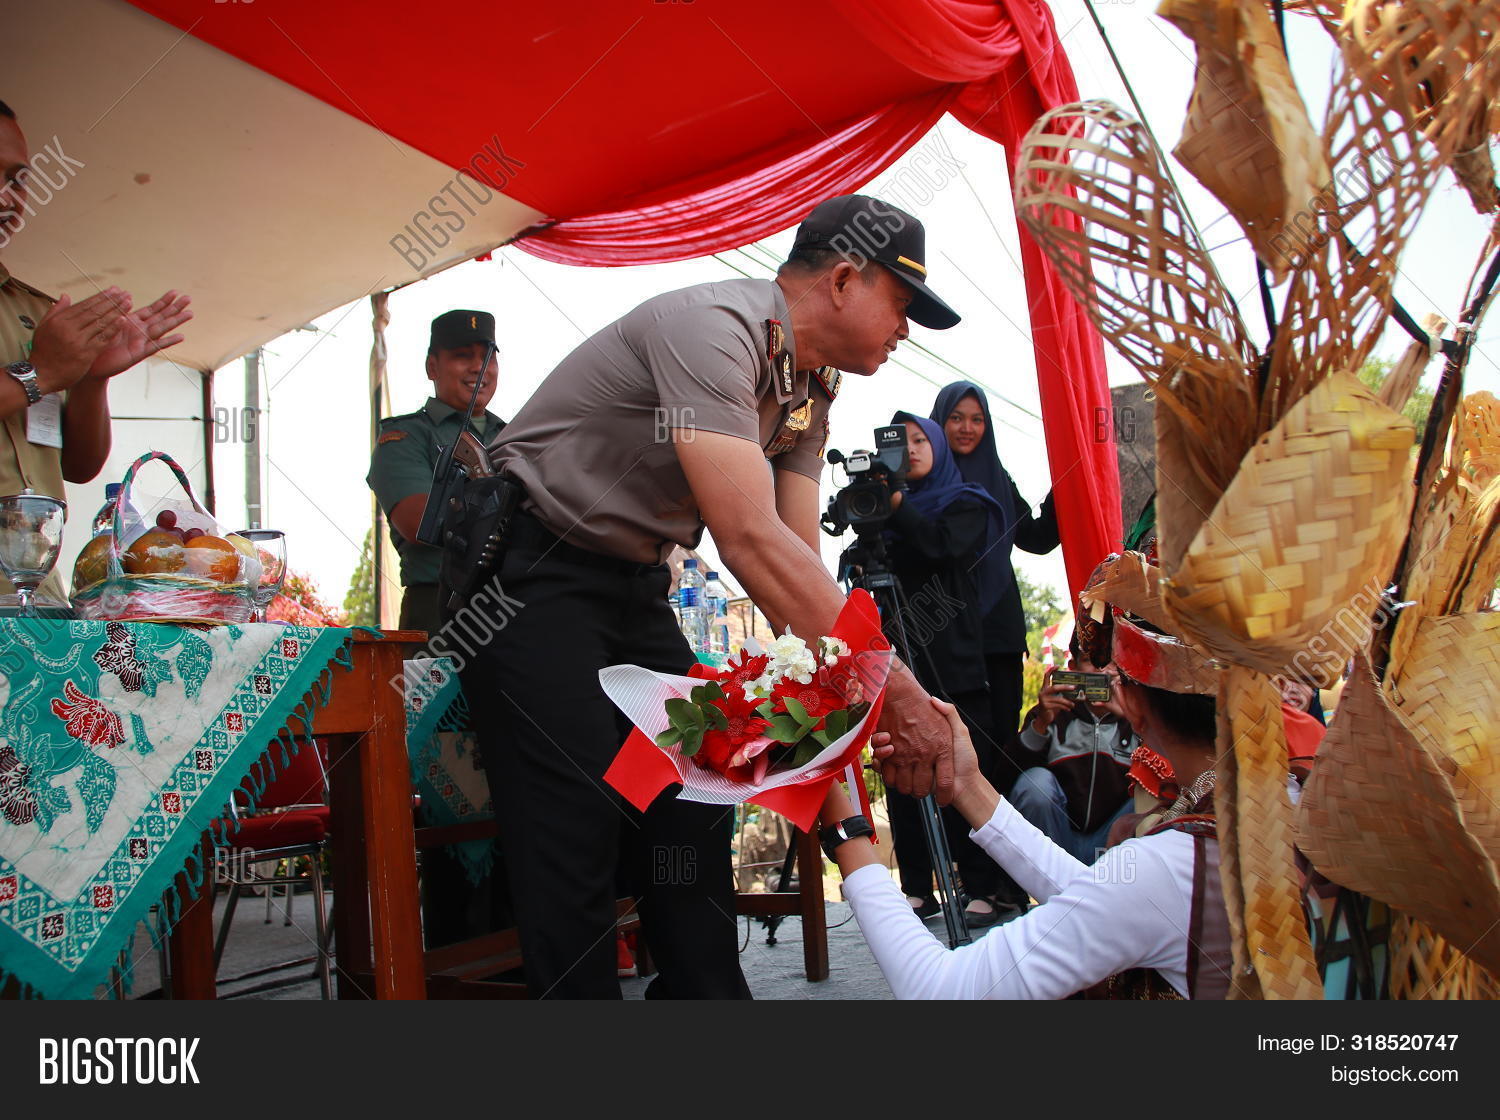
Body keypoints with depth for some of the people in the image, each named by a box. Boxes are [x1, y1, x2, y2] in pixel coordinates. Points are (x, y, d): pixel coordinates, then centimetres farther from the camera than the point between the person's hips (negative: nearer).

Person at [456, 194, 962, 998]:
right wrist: (893, 687, -31)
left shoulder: (812, 387, 4)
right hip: (533, 576, -8)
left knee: (691, 812, 7)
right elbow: (751, 541, -34)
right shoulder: (712, 327, -25)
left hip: (634, 584, 9)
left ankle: (703, 991, 19)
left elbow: (794, 559, -2)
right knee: (577, 834, -12)